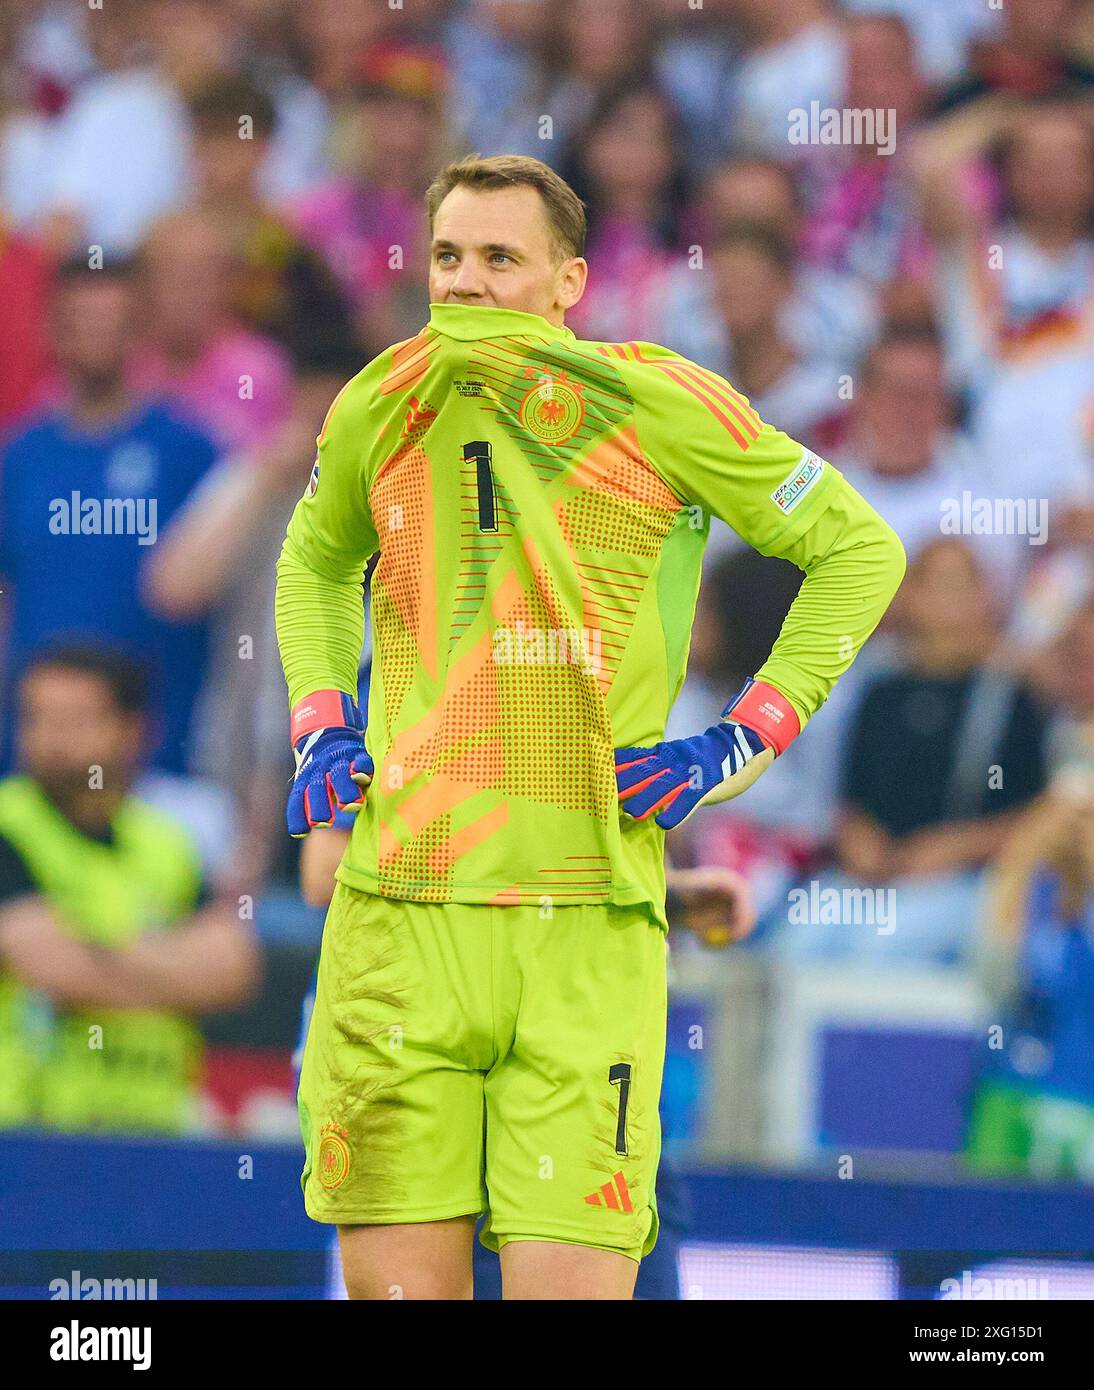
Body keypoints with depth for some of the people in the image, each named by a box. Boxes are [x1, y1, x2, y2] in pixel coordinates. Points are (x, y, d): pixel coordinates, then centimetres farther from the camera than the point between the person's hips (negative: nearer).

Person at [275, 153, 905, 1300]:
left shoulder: (659, 406, 0)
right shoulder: (381, 409, 11)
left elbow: (859, 549, 10)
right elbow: (316, 561, 34)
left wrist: (742, 743, 2)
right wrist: (317, 722, 17)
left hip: (589, 927, -3)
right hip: (399, 914, 3)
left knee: (571, 1280, -11)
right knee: (397, 1280, -1)